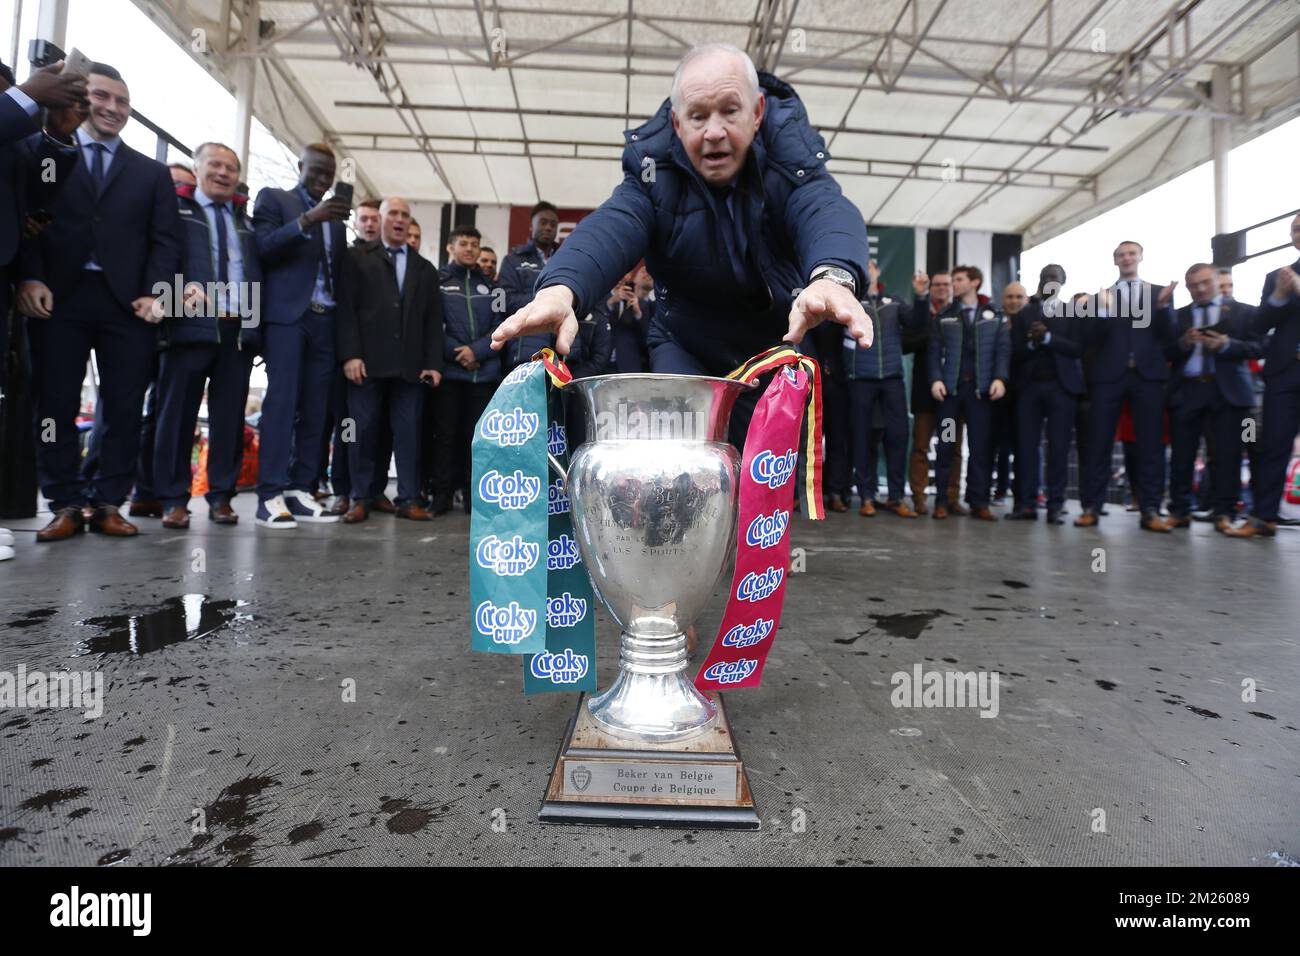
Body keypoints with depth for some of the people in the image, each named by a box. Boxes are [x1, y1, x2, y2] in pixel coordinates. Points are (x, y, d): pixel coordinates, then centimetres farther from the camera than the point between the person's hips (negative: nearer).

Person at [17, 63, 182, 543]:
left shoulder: (152, 172, 18)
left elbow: (165, 239, 8)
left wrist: (155, 292, -7)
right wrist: (30, 279, -10)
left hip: (126, 301, 1)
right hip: (59, 297, 0)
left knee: (123, 408, -1)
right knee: (56, 404, -1)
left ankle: (106, 503, 7)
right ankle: (65, 504, 7)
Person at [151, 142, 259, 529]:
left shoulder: (246, 218, 20)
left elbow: (259, 267, 13)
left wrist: (256, 323, -1)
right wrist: (181, 289, -19)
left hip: (239, 327, 3)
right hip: (191, 323, -3)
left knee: (229, 415, 4)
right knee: (178, 412, -1)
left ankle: (221, 496, 12)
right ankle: (173, 498, 6)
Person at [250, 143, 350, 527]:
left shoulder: (335, 217, 23)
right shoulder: (273, 198, 11)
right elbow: (264, 246, -6)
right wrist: (308, 219, -15)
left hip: (326, 319, 5)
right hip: (287, 315, -4)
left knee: (315, 408, -1)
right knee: (281, 402, -10)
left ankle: (300, 491, 1)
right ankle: (271, 495, -10)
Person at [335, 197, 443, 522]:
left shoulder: (425, 268, 19)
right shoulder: (357, 258, 10)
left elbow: (433, 320, 12)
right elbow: (346, 308, 1)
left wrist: (433, 363, 2)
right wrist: (350, 355, -9)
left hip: (410, 365, 2)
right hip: (367, 361, -2)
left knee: (409, 433, 0)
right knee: (363, 431, 1)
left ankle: (408, 499, 5)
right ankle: (361, 499, 9)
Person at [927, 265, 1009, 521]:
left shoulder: (995, 317, 12)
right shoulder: (943, 317, 12)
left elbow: (1003, 349, 4)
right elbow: (935, 352, 4)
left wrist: (1000, 379, -11)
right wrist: (936, 379, -10)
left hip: (981, 388, 0)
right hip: (950, 386, 0)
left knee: (981, 446, -1)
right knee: (946, 445, 1)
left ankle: (978, 502, 5)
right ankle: (941, 500, 4)